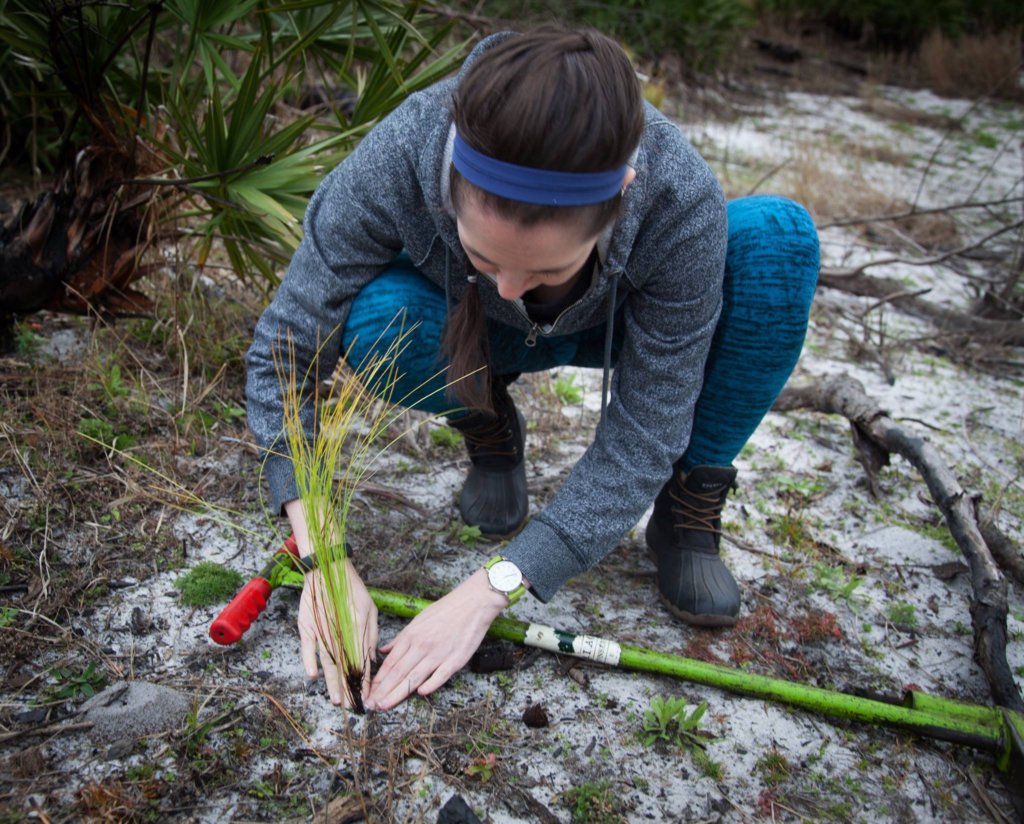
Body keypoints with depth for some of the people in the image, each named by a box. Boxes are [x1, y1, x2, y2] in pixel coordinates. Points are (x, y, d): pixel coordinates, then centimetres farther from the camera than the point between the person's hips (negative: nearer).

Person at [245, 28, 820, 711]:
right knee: (375, 324, -34)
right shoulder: (398, 159, -35)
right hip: (483, 339, 1)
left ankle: (692, 503, -10)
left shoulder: (684, 203, -36)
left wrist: (491, 589, -35)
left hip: (621, 327, 0)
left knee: (779, 239, -28)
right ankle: (490, 428, 0)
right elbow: (285, 352, -26)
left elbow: (639, 442, -29)